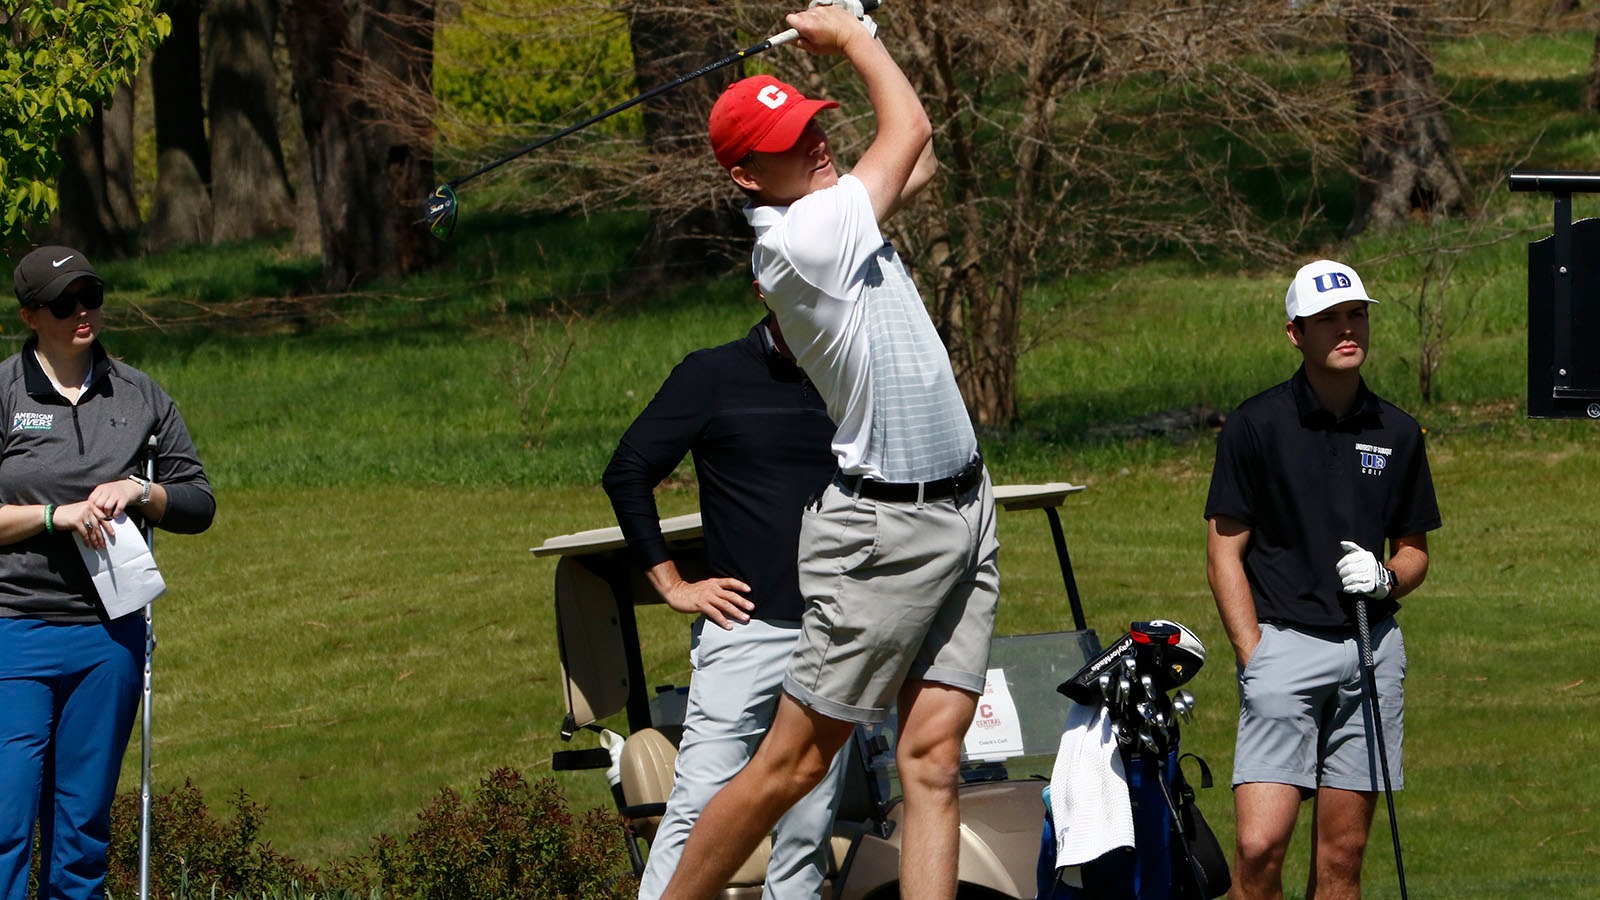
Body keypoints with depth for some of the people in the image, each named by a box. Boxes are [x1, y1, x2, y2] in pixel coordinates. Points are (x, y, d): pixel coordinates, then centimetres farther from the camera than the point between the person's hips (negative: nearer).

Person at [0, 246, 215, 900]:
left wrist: (140, 493, -3)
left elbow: (198, 503, 16)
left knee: (83, 829, 7)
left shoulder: (139, 397, 11)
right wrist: (55, 514, -13)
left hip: (110, 636, 4)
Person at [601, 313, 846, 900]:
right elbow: (627, 473, 3)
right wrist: (672, 585, -1)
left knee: (807, 832, 3)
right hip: (746, 625, -4)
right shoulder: (715, 376, 2)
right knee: (699, 807, -12)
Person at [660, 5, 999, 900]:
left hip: (963, 513, 8)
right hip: (886, 528, -8)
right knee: (793, 762, -5)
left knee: (933, 761, -1)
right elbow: (908, 131, -7)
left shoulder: (838, 214, 10)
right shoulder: (797, 238, -16)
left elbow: (917, 160, 28)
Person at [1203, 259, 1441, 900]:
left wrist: (1386, 578, -4)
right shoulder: (1257, 425, -1)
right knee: (1260, 846, -16)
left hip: (1372, 648, 4)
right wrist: (1253, 656, -10)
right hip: (1284, 640, -4)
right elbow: (1224, 553, -1)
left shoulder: (1397, 434, 10)